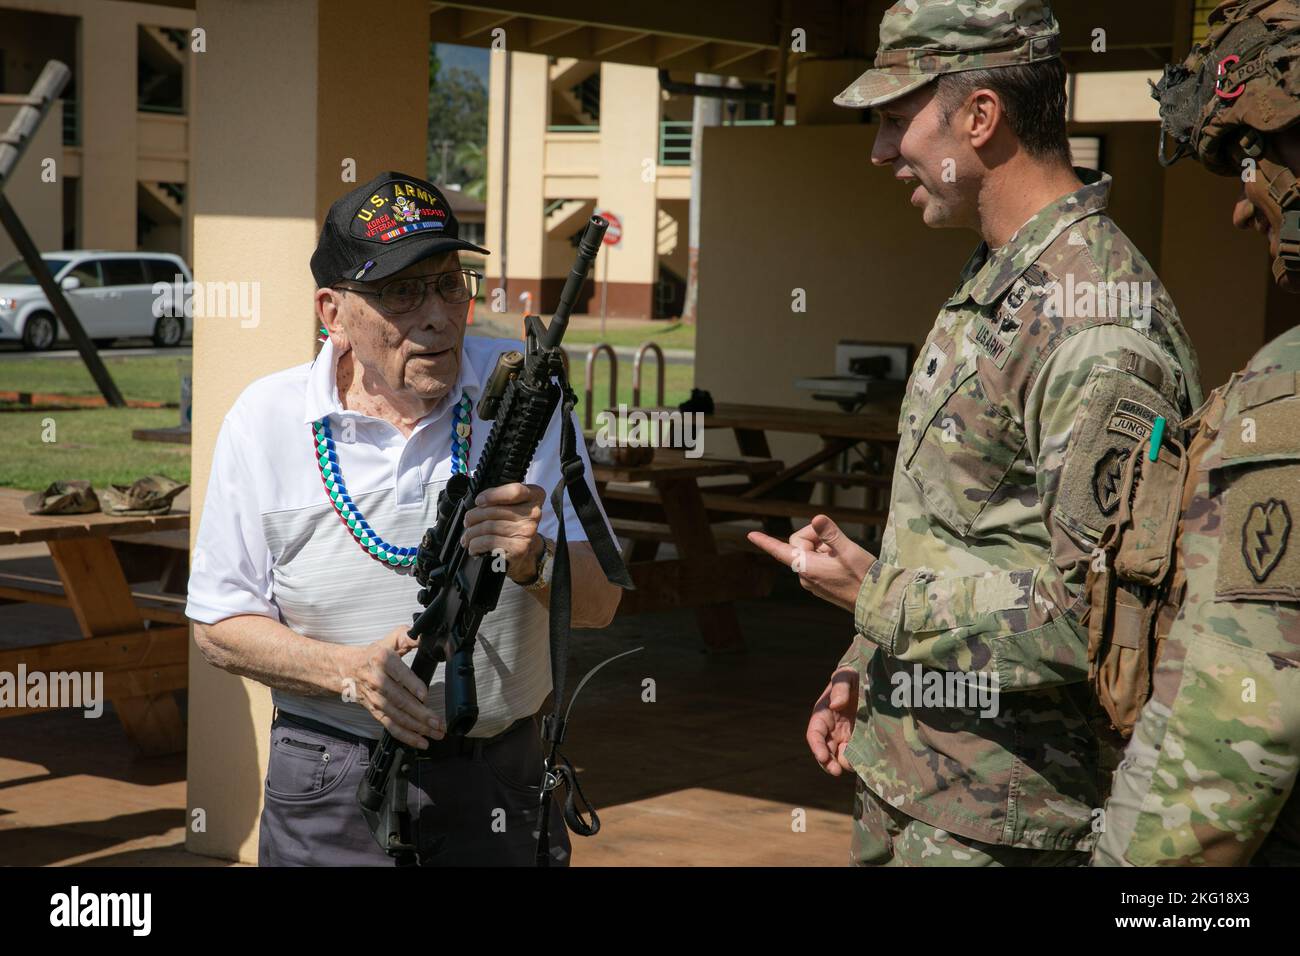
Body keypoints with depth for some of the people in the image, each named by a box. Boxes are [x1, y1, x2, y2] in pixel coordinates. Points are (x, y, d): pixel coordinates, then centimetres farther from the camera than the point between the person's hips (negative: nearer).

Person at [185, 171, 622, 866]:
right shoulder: (265, 418, -7)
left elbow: (599, 603, -7)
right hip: (329, 797, -1)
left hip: (498, 788, 1)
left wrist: (535, 562, -29)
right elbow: (219, 626, -3)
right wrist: (347, 670, -19)